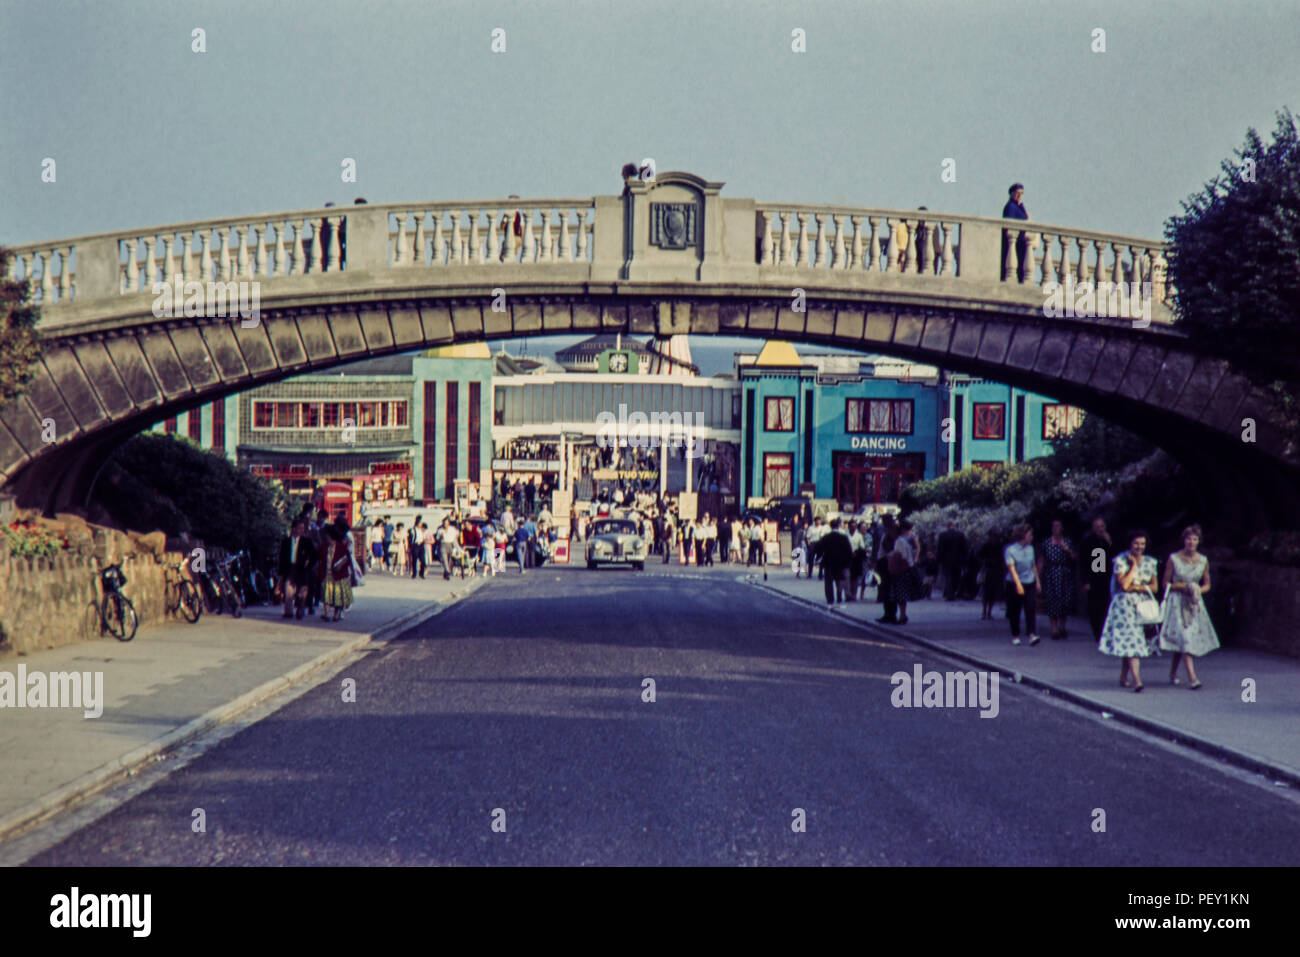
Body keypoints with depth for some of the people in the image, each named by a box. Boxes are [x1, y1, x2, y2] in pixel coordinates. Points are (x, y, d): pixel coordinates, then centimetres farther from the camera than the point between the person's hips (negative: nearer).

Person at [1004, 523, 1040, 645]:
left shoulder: (1030, 548, 8)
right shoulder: (1010, 550, -11)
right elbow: (1011, 568, -19)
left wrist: (1037, 581, 17)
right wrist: (1018, 584, -29)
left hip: (1030, 584, 4)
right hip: (1014, 584, -4)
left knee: (1031, 609, -10)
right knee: (1015, 611, 4)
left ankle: (1032, 635, -17)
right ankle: (1015, 635, 17)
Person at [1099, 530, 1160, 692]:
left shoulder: (1150, 562, 9)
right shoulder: (1121, 561, -6)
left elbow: (1154, 586, 8)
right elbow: (1124, 585, -16)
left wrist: (1137, 587, -9)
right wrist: (1134, 565, -10)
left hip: (1143, 605, 5)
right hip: (1124, 605, -5)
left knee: (1126, 642, 7)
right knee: (1129, 641, -14)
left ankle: (1123, 678, 18)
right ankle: (1137, 680, -23)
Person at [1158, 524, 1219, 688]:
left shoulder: (1203, 561, 4)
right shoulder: (1174, 559, -5)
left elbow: (1207, 584, 13)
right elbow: (1165, 583, -1)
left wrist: (1198, 590, -8)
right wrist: (1183, 587, -14)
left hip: (1195, 603, 4)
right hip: (1177, 602, -4)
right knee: (1183, 638, -14)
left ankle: (1173, 673, 22)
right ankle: (1191, 677, -20)